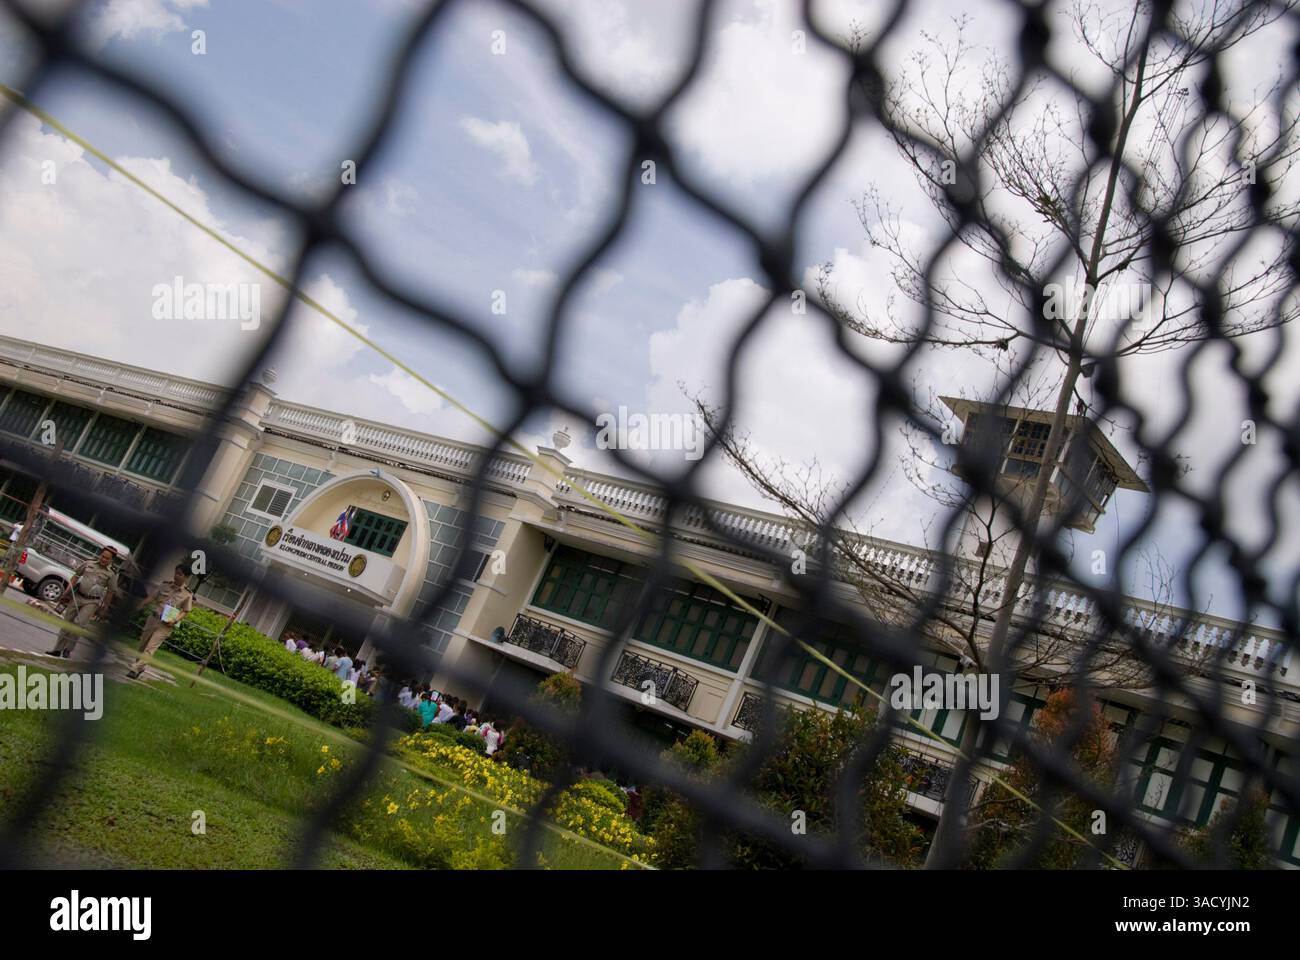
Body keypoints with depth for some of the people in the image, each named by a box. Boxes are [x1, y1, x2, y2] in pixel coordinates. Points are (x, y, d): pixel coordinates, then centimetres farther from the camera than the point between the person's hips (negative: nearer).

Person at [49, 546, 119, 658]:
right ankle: (58, 650, 19)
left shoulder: (112, 574, -4)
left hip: (92, 602, -3)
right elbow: (75, 577, 9)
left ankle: (68, 649, -6)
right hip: (77, 597, 3)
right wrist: (66, 592, 3)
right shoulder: (88, 563, 1)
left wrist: (103, 609, 3)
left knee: (79, 622, -20)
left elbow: (110, 592, 2)